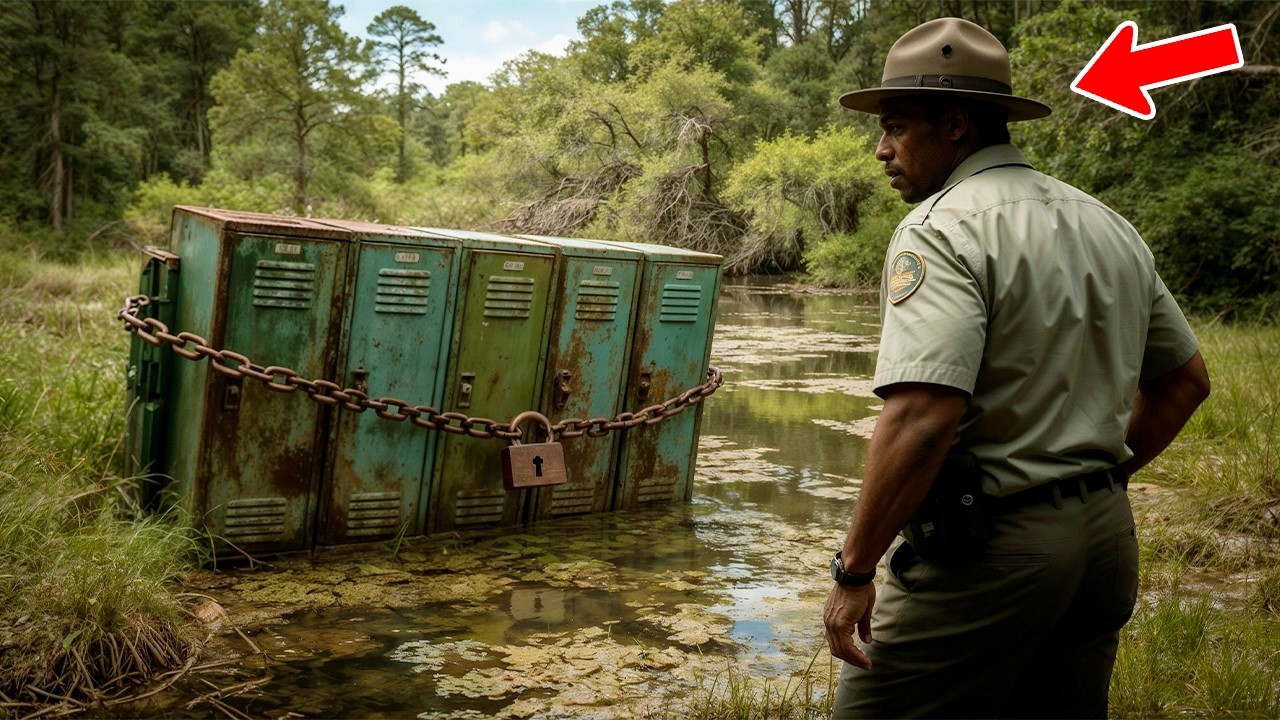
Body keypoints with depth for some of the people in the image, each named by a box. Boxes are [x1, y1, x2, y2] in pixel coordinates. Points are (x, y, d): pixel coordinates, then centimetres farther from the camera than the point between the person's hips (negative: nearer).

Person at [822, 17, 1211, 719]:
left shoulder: (943, 228, -15)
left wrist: (854, 569, -20)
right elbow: (1185, 380, 20)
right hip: (1107, 539, 9)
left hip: (986, 547, -8)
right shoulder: (1110, 226, 11)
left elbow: (922, 418, -28)